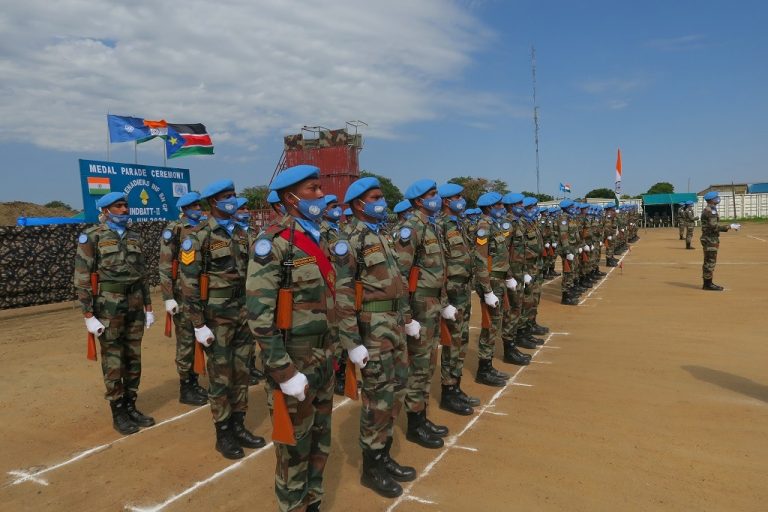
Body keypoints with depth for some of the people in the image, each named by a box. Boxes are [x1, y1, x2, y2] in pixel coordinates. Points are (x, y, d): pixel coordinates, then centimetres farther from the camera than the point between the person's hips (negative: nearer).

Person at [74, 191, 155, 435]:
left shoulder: (134, 237, 11)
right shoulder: (92, 236, -5)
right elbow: (82, 278, -8)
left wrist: (148, 307, 14)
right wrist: (88, 315, -13)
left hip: (135, 305, 5)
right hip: (108, 306, -5)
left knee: (133, 358, 10)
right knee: (113, 361, 3)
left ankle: (131, 406, 23)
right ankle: (118, 413, 14)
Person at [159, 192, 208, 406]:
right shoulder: (174, 230, -8)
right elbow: (164, 266, -12)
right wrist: (168, 297, -17)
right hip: (183, 293, -6)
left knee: (197, 339, 13)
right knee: (185, 341, 1)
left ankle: (193, 382, 26)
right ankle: (185, 389, 11)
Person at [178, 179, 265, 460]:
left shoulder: (241, 234, 9)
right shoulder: (199, 237, -10)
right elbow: (189, 283, -13)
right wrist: (199, 324, -15)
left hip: (243, 312, 6)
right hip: (217, 316, -6)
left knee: (241, 372, 13)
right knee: (220, 376, 5)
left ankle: (238, 426, 27)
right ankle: (223, 434, 19)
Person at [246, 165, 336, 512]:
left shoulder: (317, 238, 8)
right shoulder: (274, 242, -17)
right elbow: (259, 316, -21)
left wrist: (332, 351, 14)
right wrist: (284, 372, -20)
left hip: (323, 359, 8)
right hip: (294, 362, -7)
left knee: (320, 441, 20)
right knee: (295, 447, 9)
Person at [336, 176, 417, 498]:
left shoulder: (382, 234, 14)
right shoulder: (351, 239, -13)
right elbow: (342, 293, -18)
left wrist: (407, 317, 20)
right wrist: (351, 341, -21)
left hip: (393, 323, 9)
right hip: (372, 326, -9)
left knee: (396, 389, 16)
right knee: (379, 396, 0)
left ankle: (383, 456, 32)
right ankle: (371, 468, 18)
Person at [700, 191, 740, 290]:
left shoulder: (707, 210, 16)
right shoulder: (710, 211, -17)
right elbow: (714, 227, -23)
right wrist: (730, 227, -18)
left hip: (710, 239, 11)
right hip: (710, 239, -11)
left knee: (709, 262, 13)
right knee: (710, 261, -6)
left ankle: (707, 283, 19)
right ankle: (708, 284, -2)